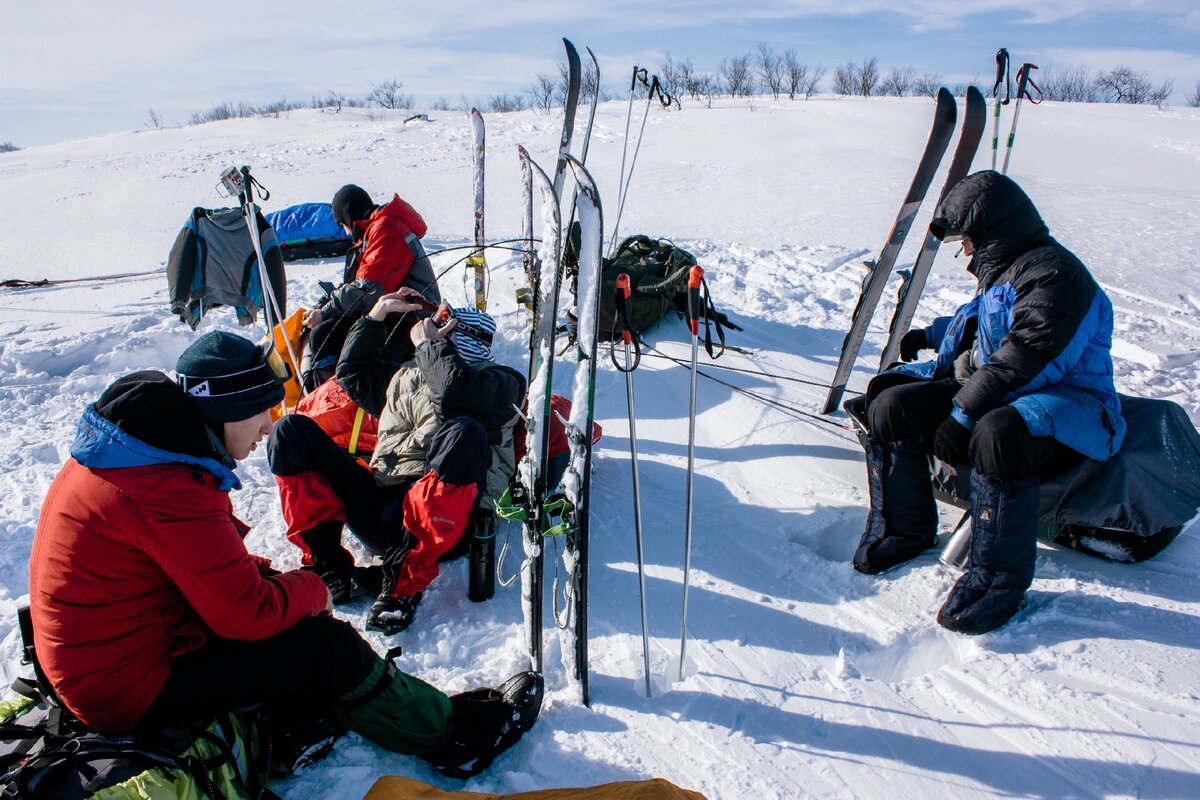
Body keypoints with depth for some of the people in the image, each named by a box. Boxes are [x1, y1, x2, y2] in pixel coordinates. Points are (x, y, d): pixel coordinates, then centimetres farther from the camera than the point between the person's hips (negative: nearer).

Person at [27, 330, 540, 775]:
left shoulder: (132, 439, 3)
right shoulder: (171, 490, -30)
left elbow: (218, 568, 12)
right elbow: (248, 613, -26)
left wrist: (276, 578, -2)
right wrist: (310, 588, -7)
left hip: (90, 657, 10)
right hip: (128, 689, -10)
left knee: (295, 617, 8)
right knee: (323, 646, -10)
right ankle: (451, 733, 6)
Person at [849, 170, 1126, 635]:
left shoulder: (1052, 274, -17)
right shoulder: (1000, 269, 15)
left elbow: (1023, 360, -27)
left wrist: (961, 415, -29)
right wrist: (931, 335, 38)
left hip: (1066, 403, -10)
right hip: (992, 393, 10)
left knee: (996, 435, -43)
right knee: (890, 401, -4)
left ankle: (998, 579, -26)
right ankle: (903, 528, 6)